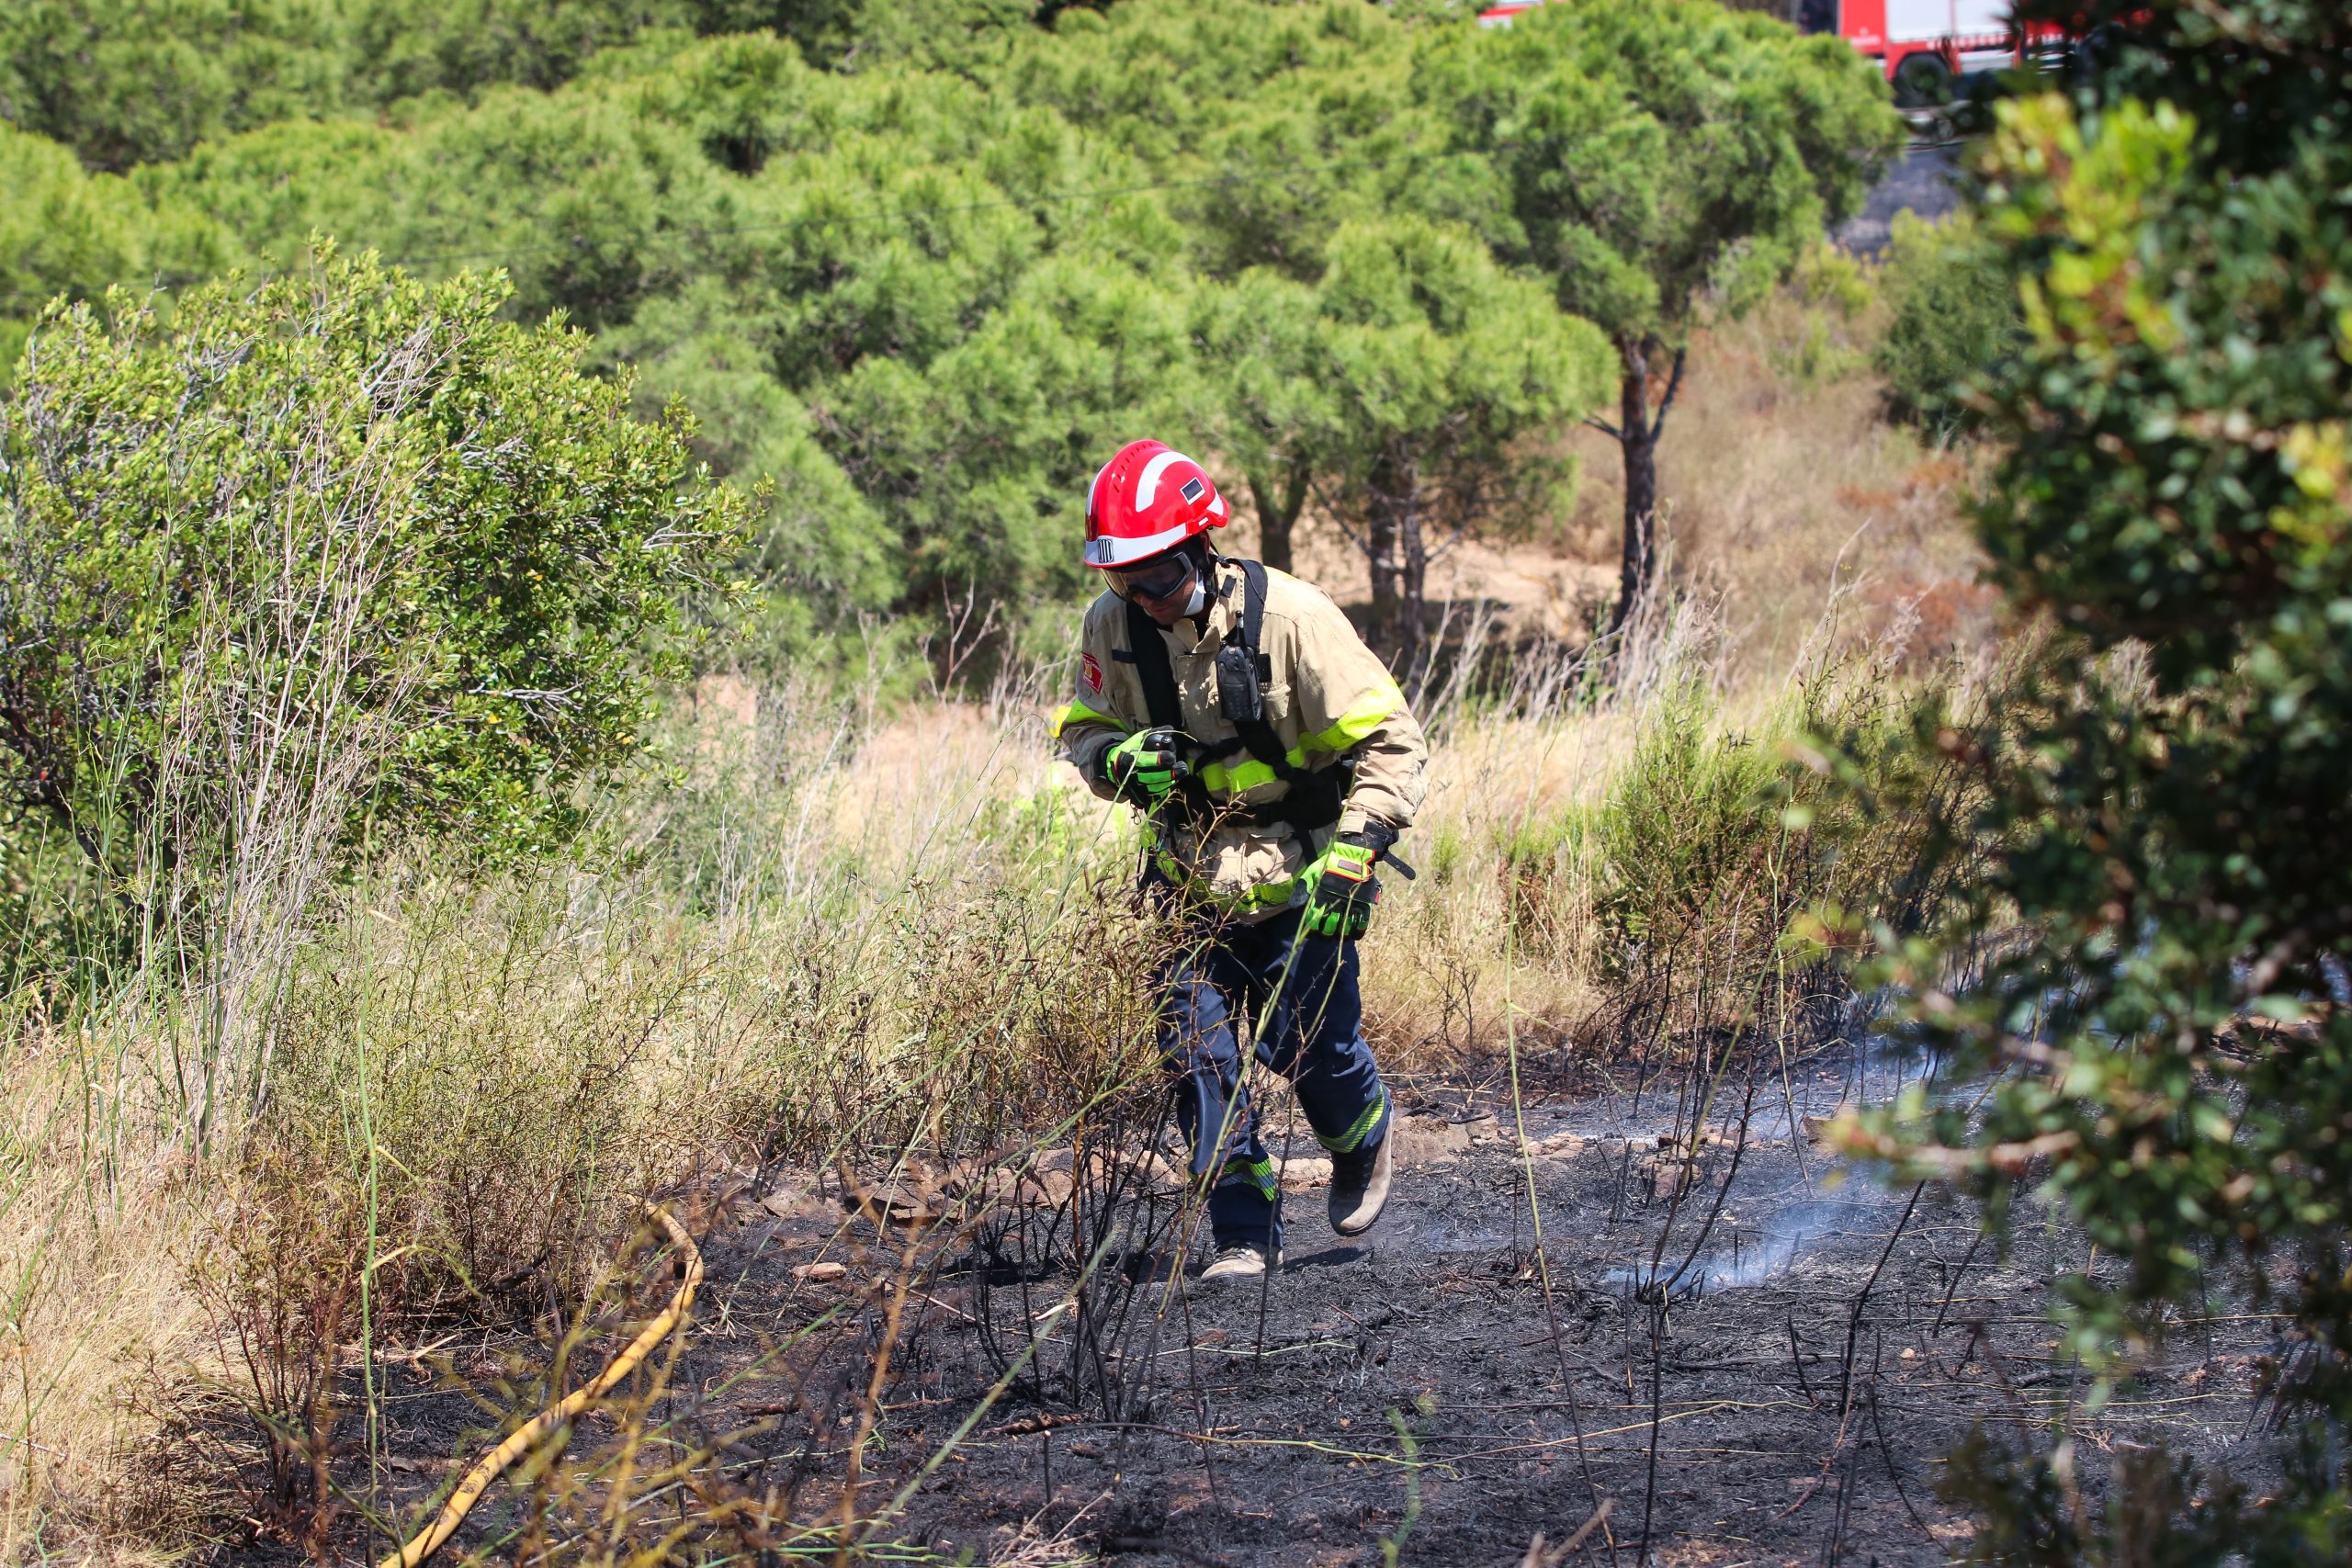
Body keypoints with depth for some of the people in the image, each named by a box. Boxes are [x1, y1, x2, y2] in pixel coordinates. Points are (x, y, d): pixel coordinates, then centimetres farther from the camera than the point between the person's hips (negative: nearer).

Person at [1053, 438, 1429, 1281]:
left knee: (1308, 1040, -3)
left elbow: (1389, 742, -17)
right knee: (1198, 1047, -8)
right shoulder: (1112, 626, -8)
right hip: (1196, 883, 3)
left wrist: (1356, 849, -27)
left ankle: (1364, 1143, 32)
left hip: (1300, 878, -3)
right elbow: (1083, 730, 7)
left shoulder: (1290, 617, -21)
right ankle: (1244, 1234, 2)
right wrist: (1119, 757, -18)